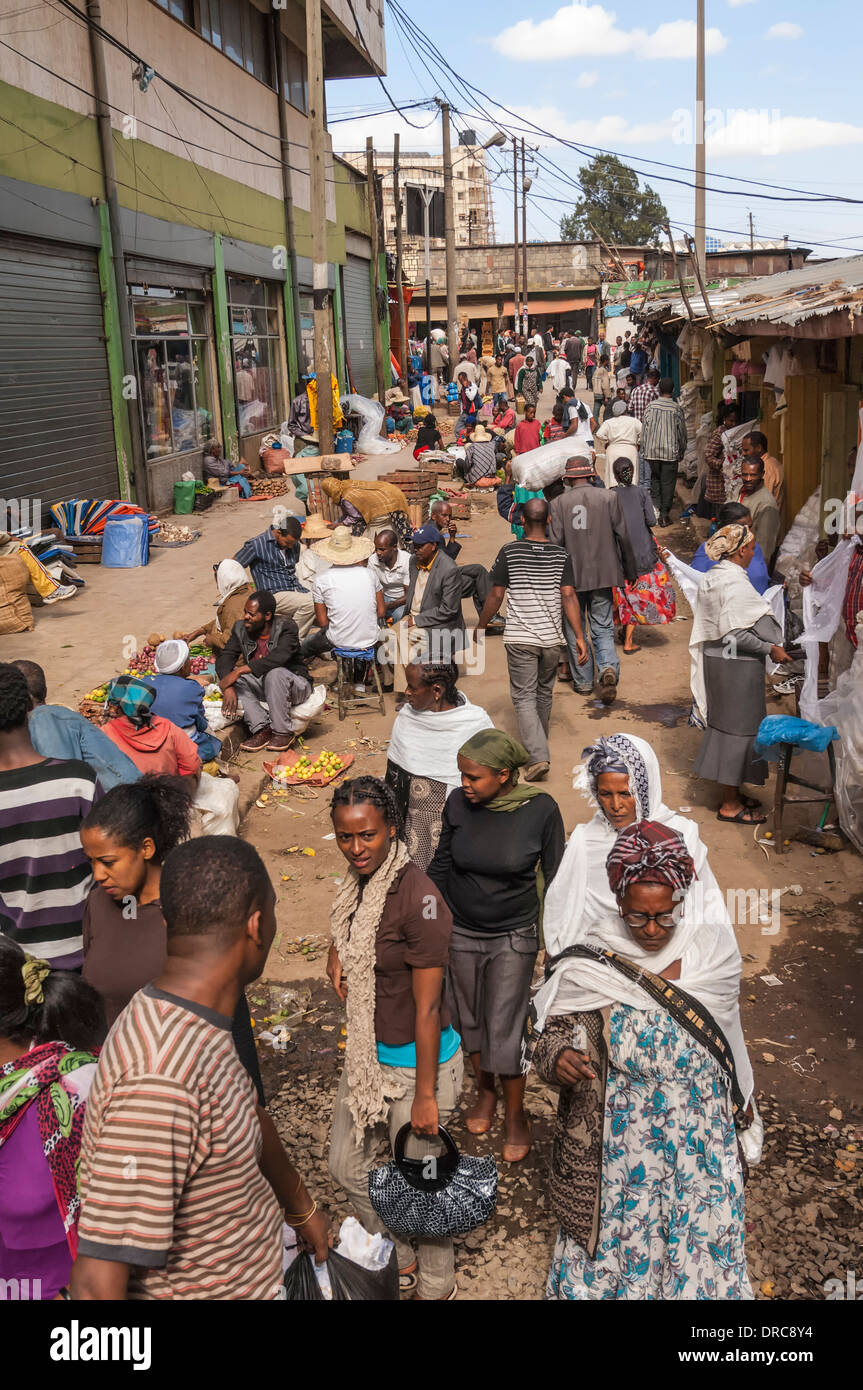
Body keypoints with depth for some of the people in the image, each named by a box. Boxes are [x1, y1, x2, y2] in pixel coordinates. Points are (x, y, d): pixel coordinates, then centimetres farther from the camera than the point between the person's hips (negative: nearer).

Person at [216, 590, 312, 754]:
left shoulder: (286, 627, -18)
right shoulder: (241, 628, -2)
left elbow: (279, 657, -35)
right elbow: (225, 657, -9)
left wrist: (239, 671, -39)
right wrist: (228, 687, -29)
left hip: (294, 685, -6)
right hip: (261, 686, 6)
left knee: (274, 673, -37)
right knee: (227, 677, -16)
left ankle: (283, 732, -24)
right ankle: (262, 729, -22)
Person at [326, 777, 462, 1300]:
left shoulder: (418, 898, -28)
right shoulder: (360, 881, -4)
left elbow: (427, 1008, -22)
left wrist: (424, 1095, -17)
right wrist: (337, 951, 4)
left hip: (415, 1063, -8)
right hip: (367, 1055, 8)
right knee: (348, 1168, 22)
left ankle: (437, 1286, 40)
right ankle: (401, 1261, 47)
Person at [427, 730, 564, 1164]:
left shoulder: (541, 810, -20)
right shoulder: (458, 803, -13)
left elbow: (555, 877, -8)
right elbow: (441, 864, 2)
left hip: (514, 936, -3)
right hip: (461, 932, 3)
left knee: (504, 1030, 3)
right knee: (470, 1018, 17)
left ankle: (515, 1114, 26)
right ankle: (484, 1088, 43)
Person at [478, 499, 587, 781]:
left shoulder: (509, 552, -6)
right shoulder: (561, 555, 0)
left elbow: (495, 596, -3)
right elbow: (569, 597, -7)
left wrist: (481, 627, 11)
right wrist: (580, 636, -5)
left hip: (519, 638, -3)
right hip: (552, 637, 3)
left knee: (524, 697, -1)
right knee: (544, 694, 19)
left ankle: (538, 756, -15)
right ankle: (537, 746, 36)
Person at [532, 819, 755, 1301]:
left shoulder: (714, 953, -9)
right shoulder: (588, 966, -16)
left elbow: (730, 1043, 6)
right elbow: (553, 1032, -9)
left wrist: (740, 1102, 18)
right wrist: (557, 1059, -31)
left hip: (698, 1132, 2)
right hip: (617, 1141, -2)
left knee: (698, 1235, 17)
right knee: (614, 1232, 13)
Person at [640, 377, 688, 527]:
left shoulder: (651, 406, -2)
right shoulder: (676, 409, -6)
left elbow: (644, 429, 2)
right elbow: (682, 432, 1)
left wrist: (644, 449, 11)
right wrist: (682, 451, 14)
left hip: (652, 451, 2)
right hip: (670, 451, -2)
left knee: (655, 479, 17)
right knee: (668, 482, 4)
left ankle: (655, 508, 7)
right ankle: (664, 515, 4)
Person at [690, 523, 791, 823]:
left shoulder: (711, 578, 8)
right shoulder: (736, 583, -21)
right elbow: (736, 634, -24)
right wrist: (770, 649, -16)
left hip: (715, 660, 10)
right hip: (737, 664, -10)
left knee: (724, 723, 17)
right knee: (738, 727, -1)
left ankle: (729, 793, 29)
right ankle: (730, 805, 7)